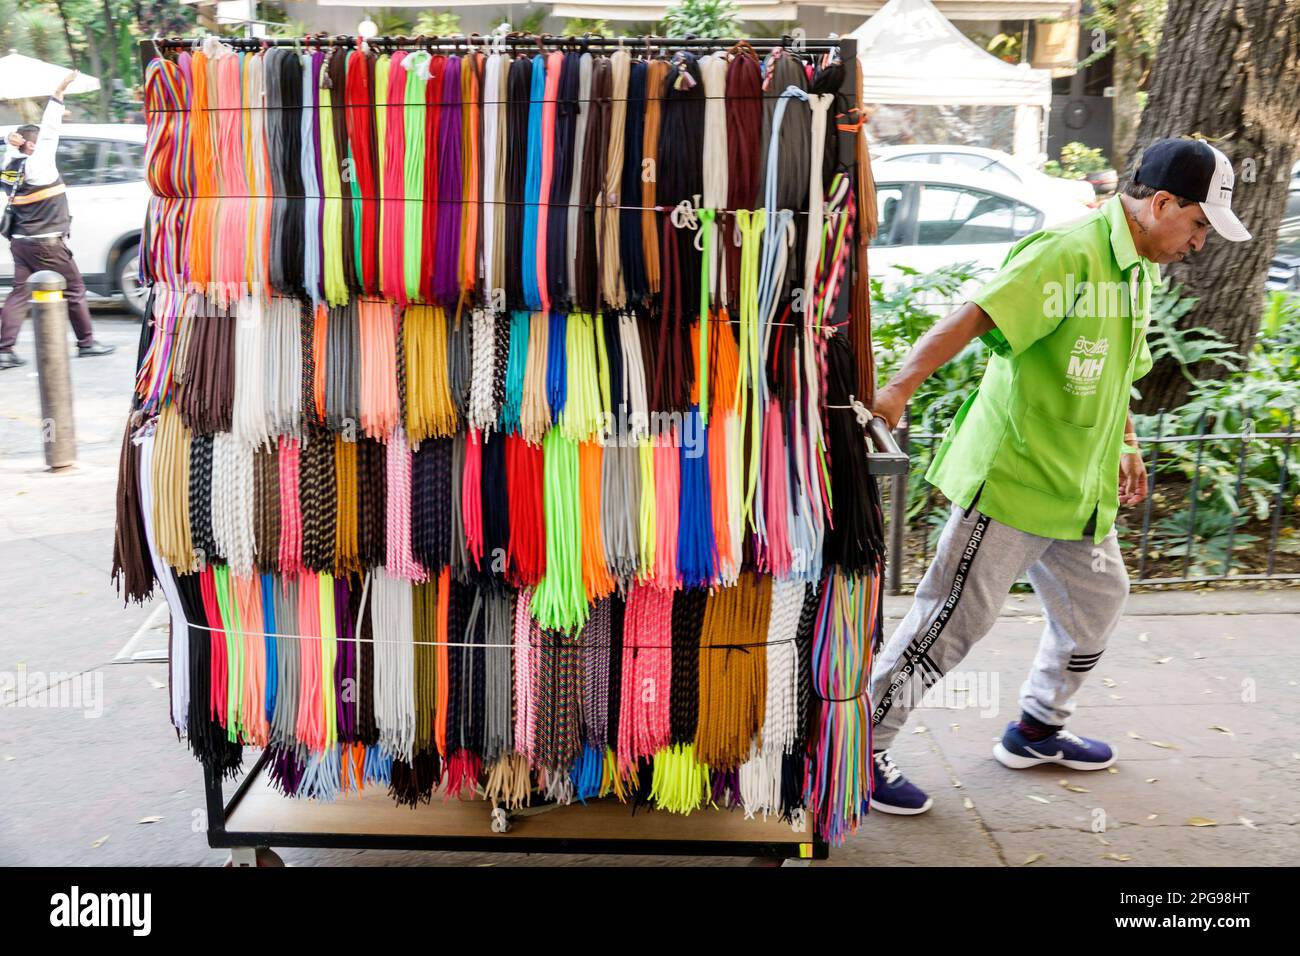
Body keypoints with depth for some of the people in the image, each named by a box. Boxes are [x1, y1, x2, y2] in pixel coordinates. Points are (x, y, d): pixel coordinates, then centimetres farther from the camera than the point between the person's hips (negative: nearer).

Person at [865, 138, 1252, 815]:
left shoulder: (1141, 267, 13)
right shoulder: (1069, 253, -19)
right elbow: (972, 318, -31)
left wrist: (1125, 443, 28)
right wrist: (899, 389, -43)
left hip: (1081, 486, 10)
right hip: (1013, 475, -10)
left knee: (1095, 604, 20)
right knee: (954, 620, -6)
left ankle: (1037, 731, 40)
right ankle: (860, 749, 7)